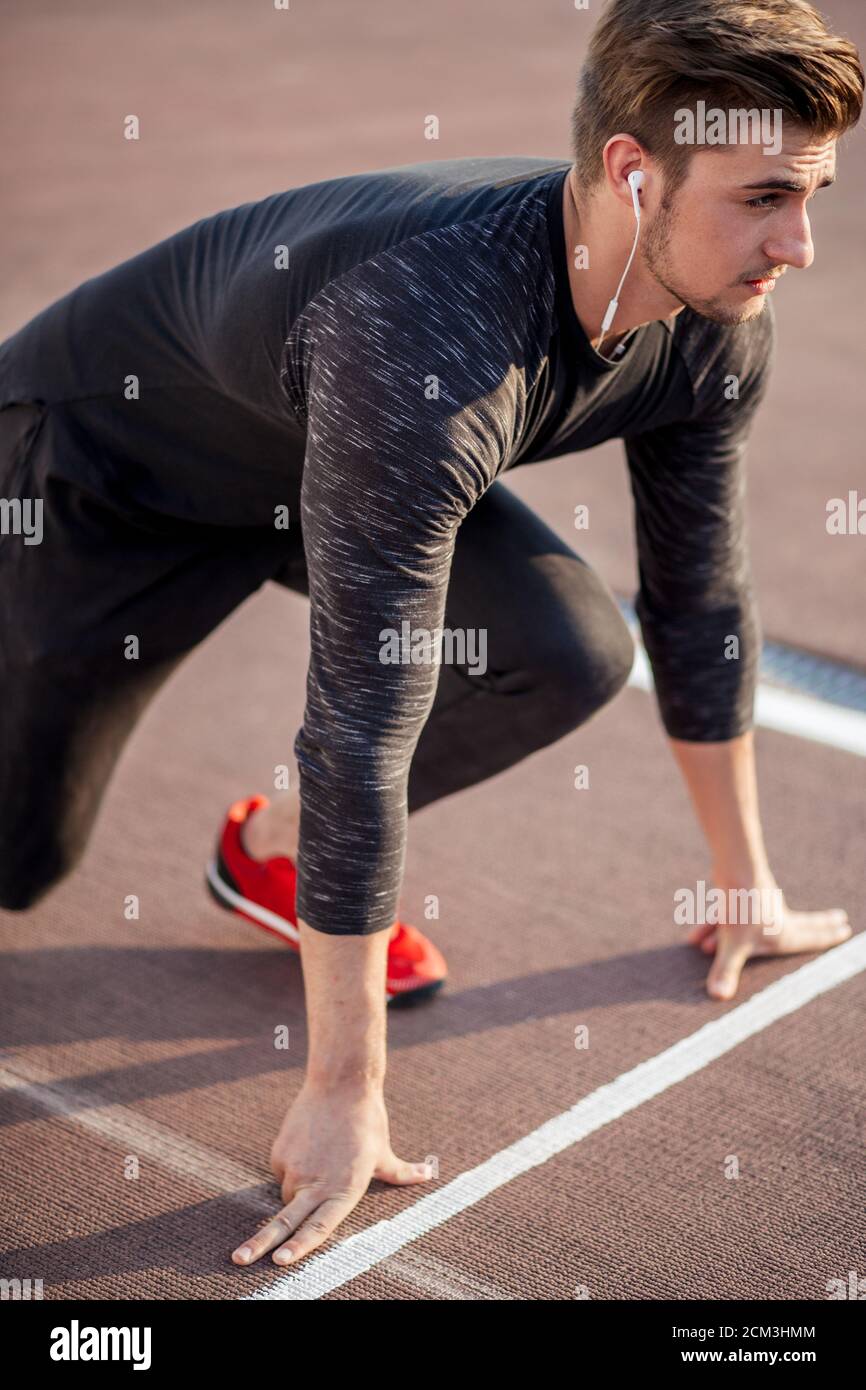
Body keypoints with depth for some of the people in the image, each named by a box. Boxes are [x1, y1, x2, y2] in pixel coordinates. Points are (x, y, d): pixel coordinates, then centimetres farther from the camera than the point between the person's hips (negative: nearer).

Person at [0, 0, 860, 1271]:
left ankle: (279, 845, 4)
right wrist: (344, 1095, -33)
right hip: (108, 452, -5)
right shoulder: (430, 338, -43)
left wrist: (746, 883, 4)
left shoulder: (718, 329, -19)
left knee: (571, 655, -19)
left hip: (317, 454, 6)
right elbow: (366, 720, -41)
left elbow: (700, 599, -4)